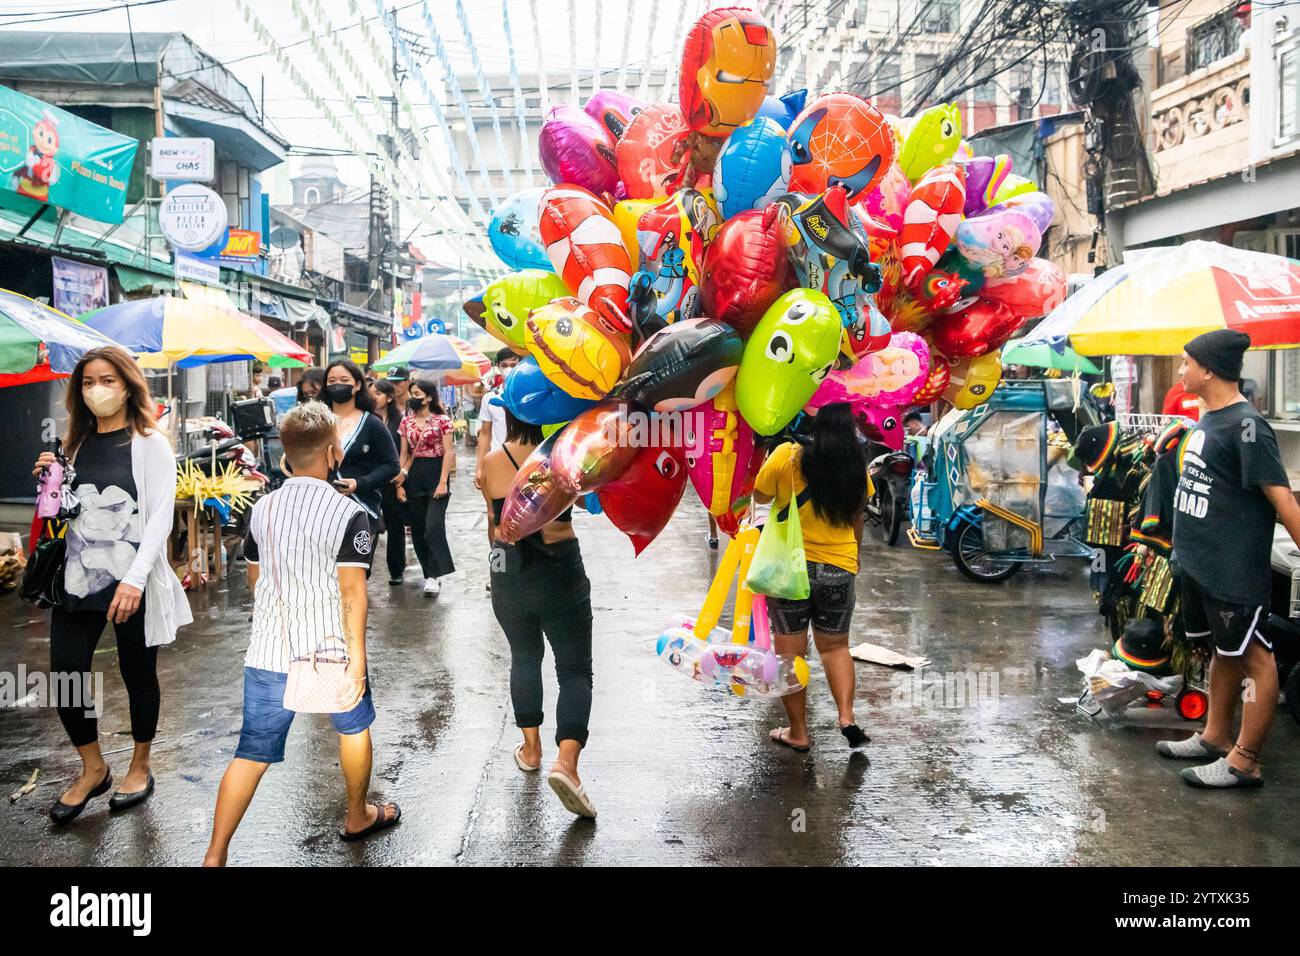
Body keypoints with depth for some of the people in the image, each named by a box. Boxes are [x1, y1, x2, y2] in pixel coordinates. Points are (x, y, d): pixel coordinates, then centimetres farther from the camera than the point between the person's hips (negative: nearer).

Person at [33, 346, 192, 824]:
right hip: (77, 577, 5)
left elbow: (161, 516, -13)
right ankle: (93, 770, 24)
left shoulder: (150, 443, -5)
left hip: (133, 580, -5)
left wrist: (135, 579, -23)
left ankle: (140, 768, 28)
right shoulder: (76, 443, 11)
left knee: (138, 675, 9)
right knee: (65, 675, 2)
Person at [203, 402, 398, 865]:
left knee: (252, 753, 9)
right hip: (331, 650, -3)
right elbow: (352, 590, -17)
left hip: (268, 653, 4)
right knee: (354, 727, 22)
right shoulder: (348, 513, -14)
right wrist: (357, 656, -12)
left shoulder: (263, 508, 2)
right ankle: (357, 817, 39)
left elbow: (255, 578, 13)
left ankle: (214, 856, 7)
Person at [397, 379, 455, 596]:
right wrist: (399, 483, 5)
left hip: (436, 473, -5)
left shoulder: (442, 420, -3)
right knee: (417, 529, 7)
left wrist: (443, 482, -13)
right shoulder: (406, 422, 10)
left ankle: (433, 576, -11)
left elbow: (448, 452, -6)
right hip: (414, 476, 5)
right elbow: (404, 455, 11)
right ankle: (430, 574, 19)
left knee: (433, 527, -15)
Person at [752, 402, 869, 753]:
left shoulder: (786, 457, -15)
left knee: (790, 651, 8)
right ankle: (846, 715, 7)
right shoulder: (855, 467, -3)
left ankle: (798, 732, 15)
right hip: (839, 569, 3)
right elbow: (856, 520, 10)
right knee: (835, 646, 21)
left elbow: (760, 496, 1)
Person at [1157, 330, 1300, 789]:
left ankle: (1244, 761, 8)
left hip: (1235, 569, -9)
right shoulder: (1208, 419, 10)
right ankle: (1215, 736, 33)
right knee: (1223, 650, 20)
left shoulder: (1246, 424, -17)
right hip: (1198, 562, 10)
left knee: (1253, 657, 1)